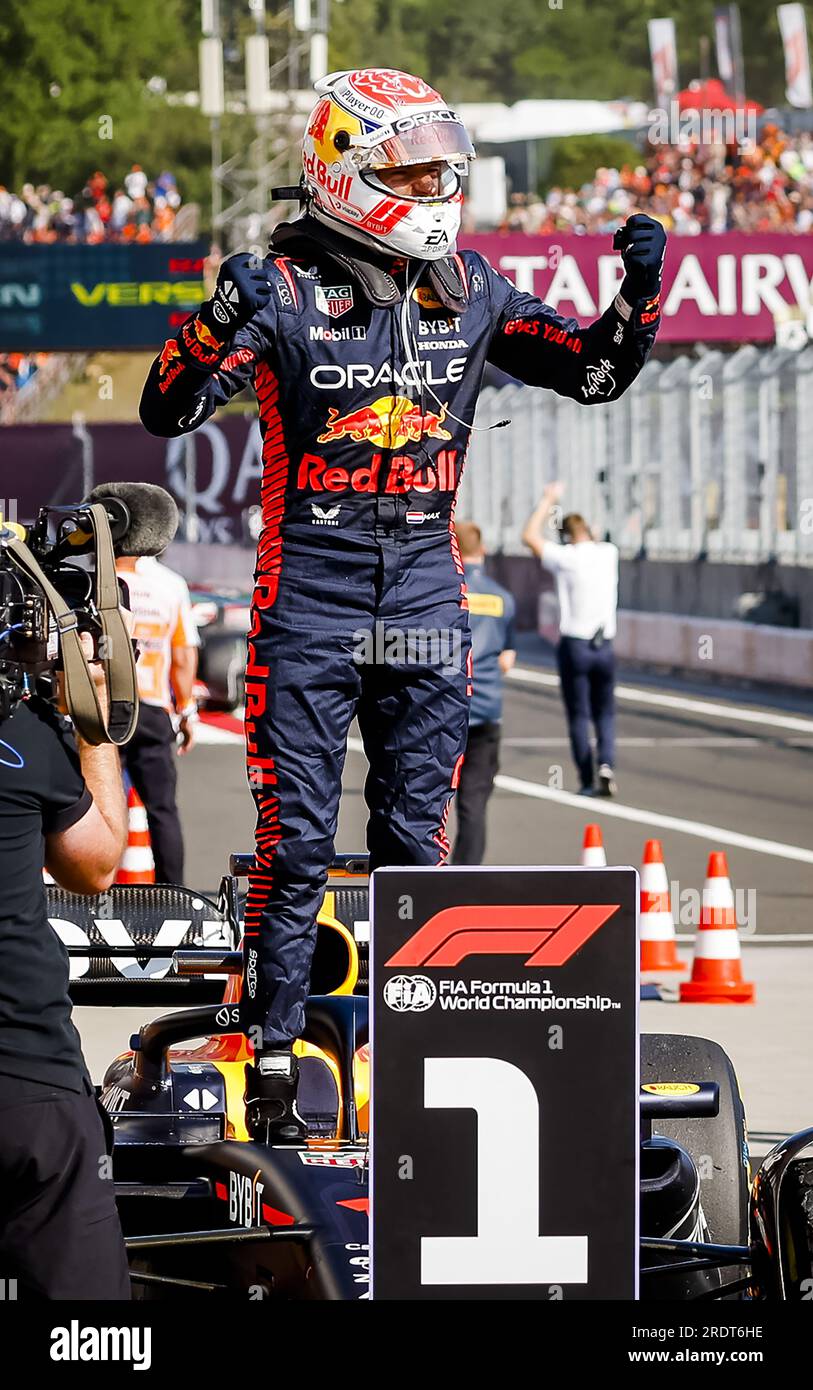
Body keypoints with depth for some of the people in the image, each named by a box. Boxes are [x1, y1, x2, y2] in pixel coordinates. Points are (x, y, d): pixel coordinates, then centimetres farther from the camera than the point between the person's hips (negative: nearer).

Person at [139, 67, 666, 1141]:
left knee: (417, 839, 8)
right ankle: (273, 1061, 3)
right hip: (309, 595, -4)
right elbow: (168, 413, -13)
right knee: (295, 841, -4)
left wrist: (641, 291, -3)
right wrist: (221, 323, -32)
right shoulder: (284, 286, -8)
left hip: (425, 589, 4)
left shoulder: (468, 285, 6)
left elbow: (595, 372, 15)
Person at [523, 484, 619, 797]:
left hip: (574, 647, -3)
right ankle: (606, 763, -13)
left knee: (578, 716, 4)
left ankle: (587, 781, 2)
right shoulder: (609, 554, 4)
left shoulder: (567, 558, -8)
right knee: (605, 713, 11)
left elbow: (530, 536, 3)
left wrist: (548, 501, 10)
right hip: (604, 647, 3)